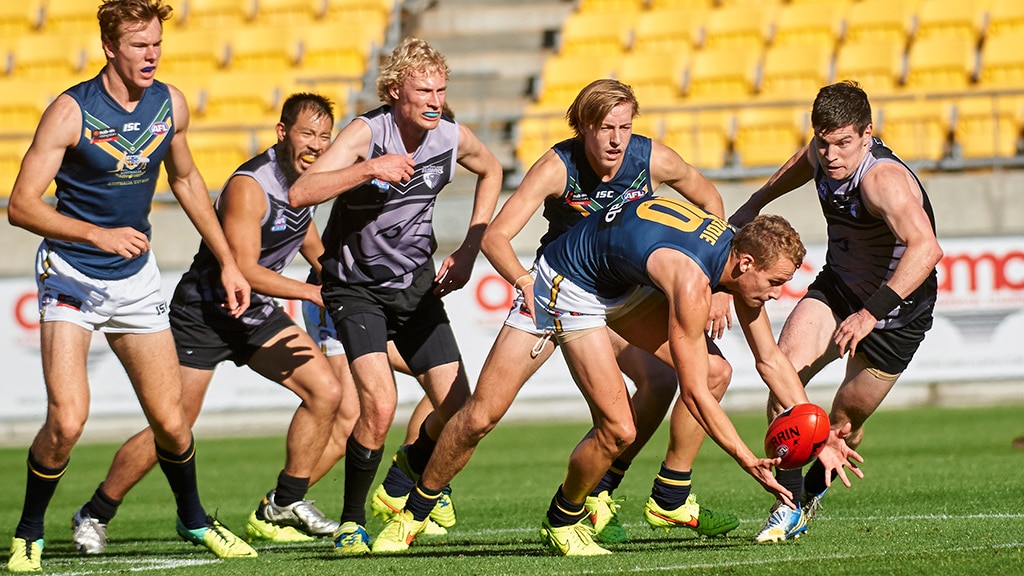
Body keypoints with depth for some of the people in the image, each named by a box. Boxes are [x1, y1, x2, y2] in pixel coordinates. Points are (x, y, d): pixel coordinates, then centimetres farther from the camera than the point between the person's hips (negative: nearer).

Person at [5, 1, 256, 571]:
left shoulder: (171, 105, -1)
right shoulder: (71, 112, -17)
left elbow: (187, 180, 17)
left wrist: (228, 260, 15)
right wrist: (98, 234, -28)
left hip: (136, 278, 4)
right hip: (71, 274, -4)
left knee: (171, 422, 5)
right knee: (67, 421, -19)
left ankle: (194, 519, 32)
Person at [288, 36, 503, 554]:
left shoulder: (452, 139, -8)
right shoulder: (368, 133, -21)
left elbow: (491, 170, 17)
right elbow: (300, 193, -33)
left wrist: (469, 249, 10)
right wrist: (368, 169, -42)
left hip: (416, 284, 5)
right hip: (356, 288, -5)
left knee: (457, 407, -1)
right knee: (379, 404, -22)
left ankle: (417, 465, 35)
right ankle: (353, 520, -4)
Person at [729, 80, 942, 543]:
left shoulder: (883, 179, -35)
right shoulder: (823, 155, -10)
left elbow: (926, 248, -50)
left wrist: (870, 314, -56)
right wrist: (754, 206, 29)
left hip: (895, 312, -6)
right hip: (837, 287, 6)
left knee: (844, 423, 5)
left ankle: (812, 492, 38)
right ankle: (788, 505, -14)